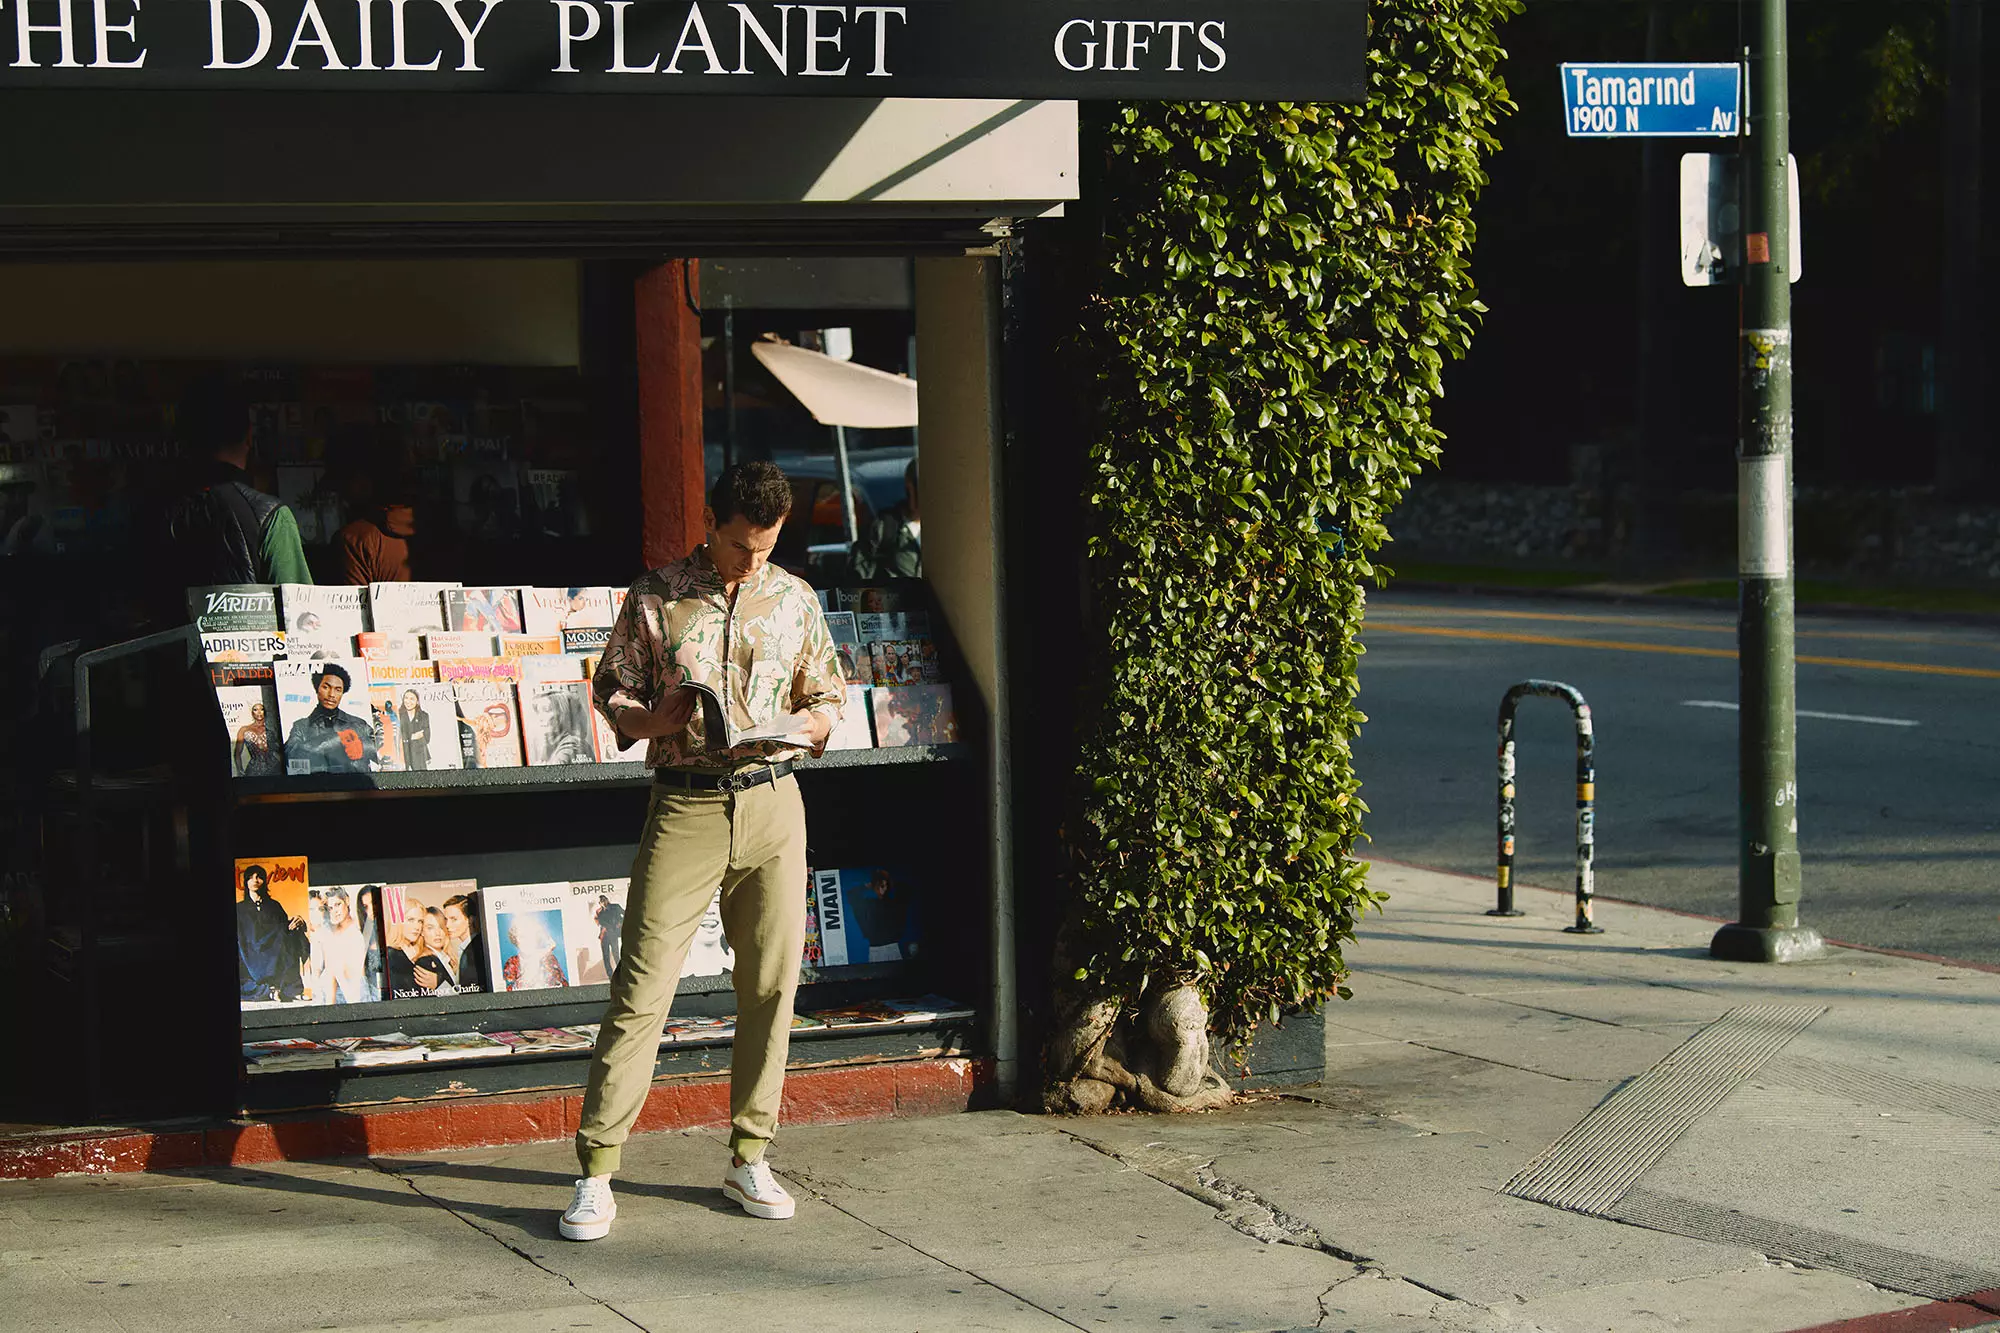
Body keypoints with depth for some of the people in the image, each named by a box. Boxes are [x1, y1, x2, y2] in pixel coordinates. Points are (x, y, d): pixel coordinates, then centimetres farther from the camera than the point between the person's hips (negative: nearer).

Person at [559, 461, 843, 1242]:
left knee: (771, 986, 6)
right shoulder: (656, 599, 1)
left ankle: (749, 1159, 19)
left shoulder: (794, 601, 8)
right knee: (641, 987, -6)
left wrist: (804, 725, -8)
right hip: (685, 805, -3)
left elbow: (828, 696, 15)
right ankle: (596, 1173, -3)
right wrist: (658, 718, -15)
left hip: (772, 802, 3)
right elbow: (610, 689, 5)